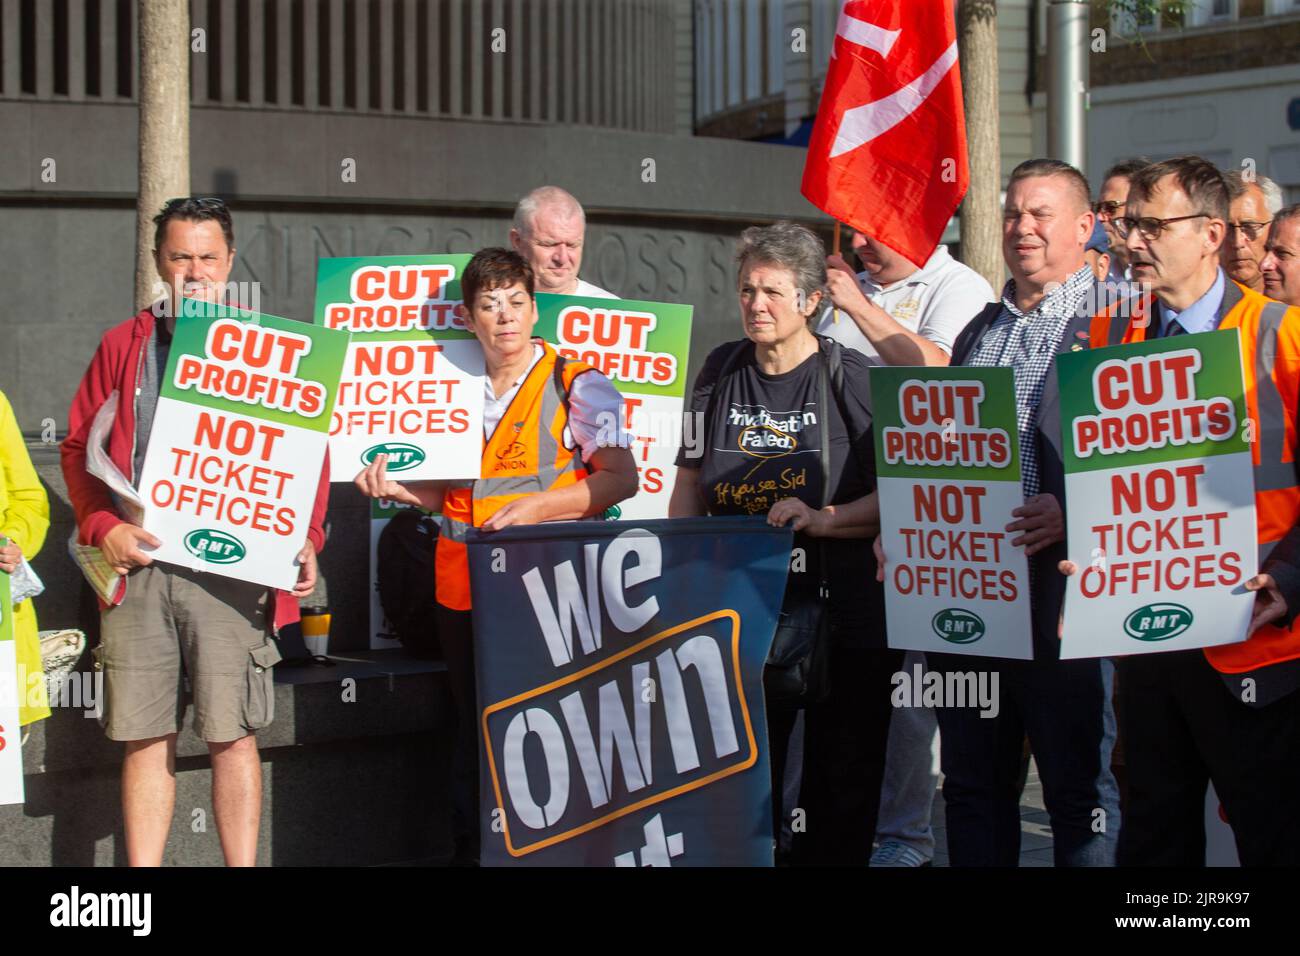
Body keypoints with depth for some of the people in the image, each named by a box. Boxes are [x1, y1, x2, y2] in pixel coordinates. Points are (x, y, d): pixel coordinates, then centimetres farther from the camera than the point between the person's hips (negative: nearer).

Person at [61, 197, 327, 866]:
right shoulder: (123, 346, 15)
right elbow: (78, 448, 12)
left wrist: (305, 537, -6)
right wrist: (102, 527, -4)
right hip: (138, 563, 2)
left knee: (233, 735, -3)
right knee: (145, 736, 4)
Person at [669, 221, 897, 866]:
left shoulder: (851, 378, -5)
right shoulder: (720, 372, 8)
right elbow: (690, 485, 15)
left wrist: (822, 519, -20)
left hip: (844, 619, -3)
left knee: (841, 789, 3)